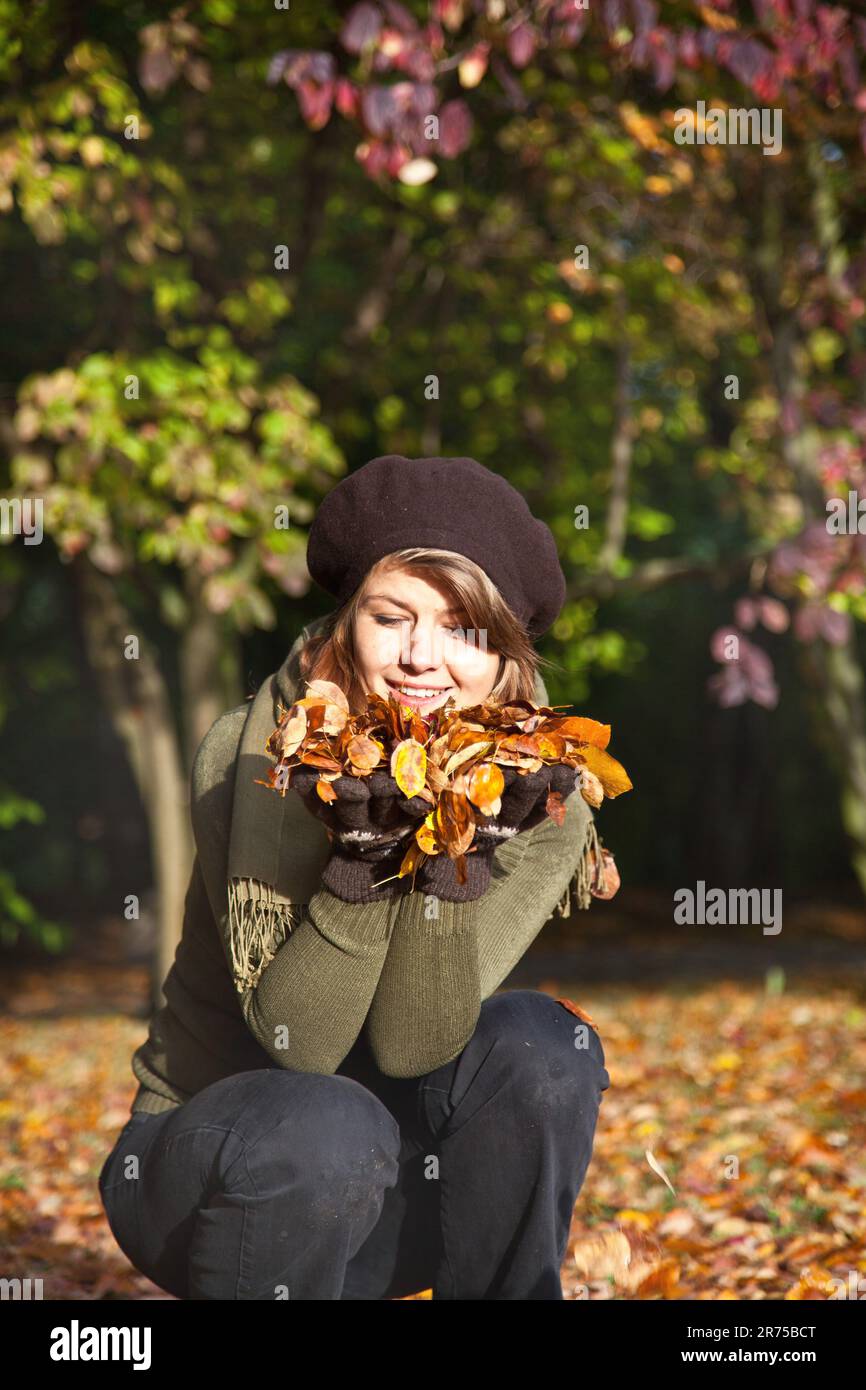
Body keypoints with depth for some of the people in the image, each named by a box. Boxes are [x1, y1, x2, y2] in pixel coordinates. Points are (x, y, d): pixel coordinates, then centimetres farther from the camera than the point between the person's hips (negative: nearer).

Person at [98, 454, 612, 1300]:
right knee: (333, 1130, -34)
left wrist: (471, 849, -31)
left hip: (404, 1189, 3)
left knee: (535, 1042, -24)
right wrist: (359, 856, -36)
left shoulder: (534, 801, -10)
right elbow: (295, 1043, -22)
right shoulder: (249, 758, -17)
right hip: (209, 1180, -3)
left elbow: (413, 1049, -19)